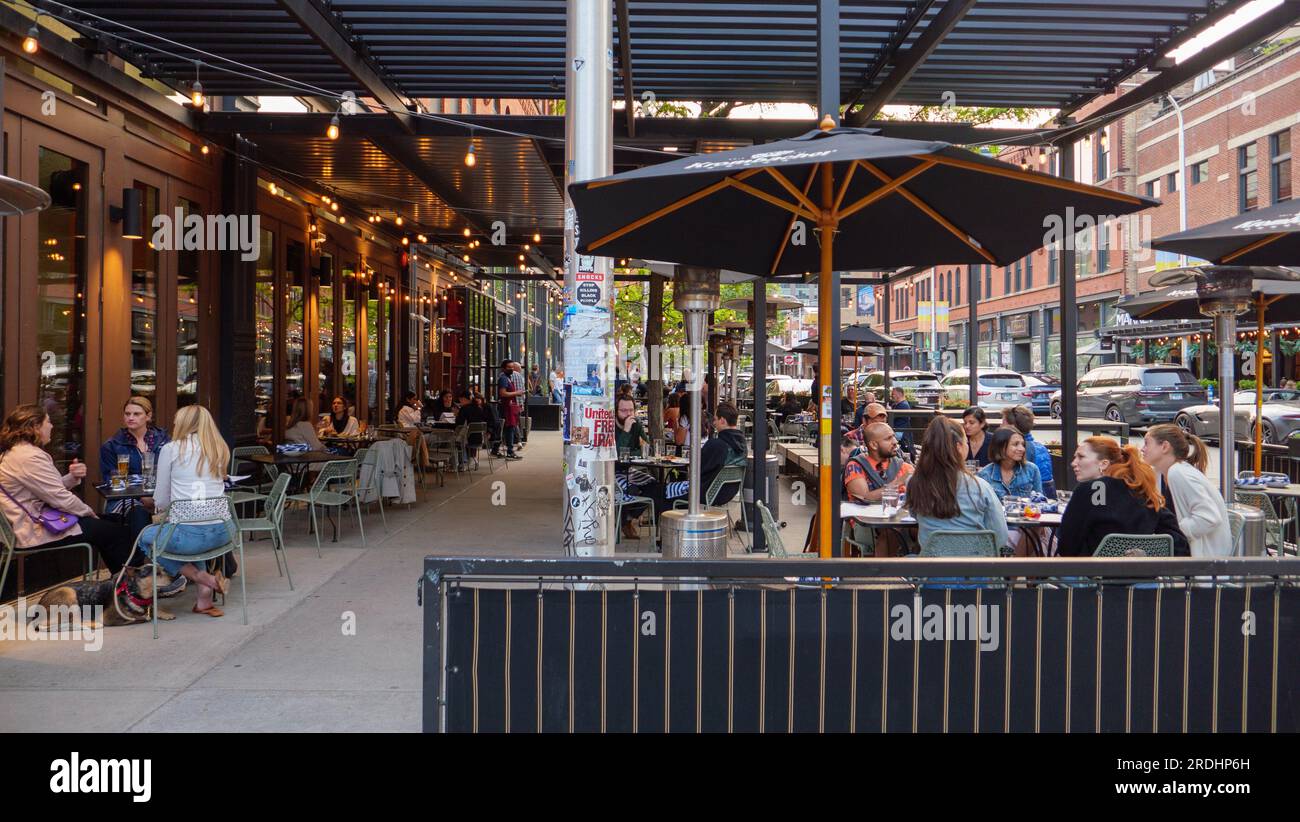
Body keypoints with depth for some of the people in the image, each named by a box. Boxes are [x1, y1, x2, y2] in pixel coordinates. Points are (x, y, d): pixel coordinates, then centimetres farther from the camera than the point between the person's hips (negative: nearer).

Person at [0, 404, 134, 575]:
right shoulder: (29, 457, -23)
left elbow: (52, 488, 10)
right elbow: (60, 498, -22)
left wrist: (72, 477, -7)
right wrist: (87, 511, -6)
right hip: (37, 533, -11)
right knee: (119, 533, -5)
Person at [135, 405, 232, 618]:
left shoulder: (171, 449, -1)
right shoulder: (220, 449, 11)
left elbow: (161, 501, 3)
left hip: (187, 535, -4)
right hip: (222, 533, 5)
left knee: (145, 537, 27)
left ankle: (201, 577, 7)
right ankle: (204, 599, 22)